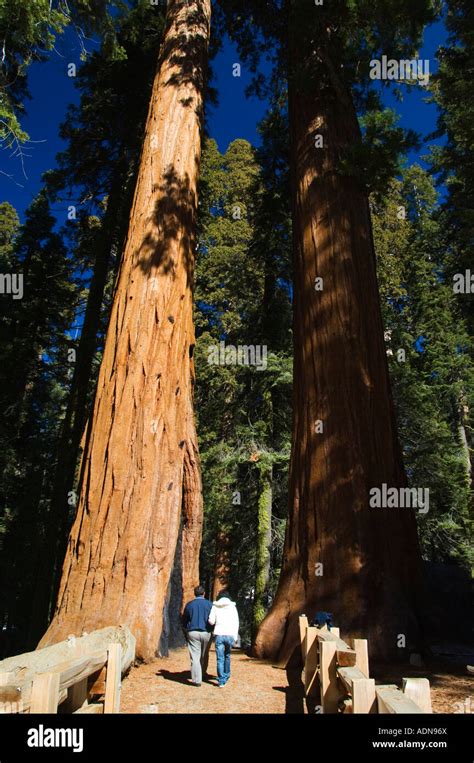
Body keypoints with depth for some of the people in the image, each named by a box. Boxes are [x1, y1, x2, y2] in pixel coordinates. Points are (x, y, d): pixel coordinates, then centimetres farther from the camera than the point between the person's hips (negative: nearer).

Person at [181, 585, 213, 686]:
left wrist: (187, 630, 25)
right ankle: (203, 673, 30)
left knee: (195, 656, 1)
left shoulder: (189, 604, 1)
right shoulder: (209, 604, -2)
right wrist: (212, 630, 16)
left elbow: (183, 620, 9)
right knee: (204, 655, 18)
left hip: (193, 633, 0)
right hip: (206, 633, 1)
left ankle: (197, 679, -2)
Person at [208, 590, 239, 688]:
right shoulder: (232, 606, 6)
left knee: (220, 659, 4)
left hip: (219, 635, -2)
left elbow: (211, 621, -2)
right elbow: (236, 622, 3)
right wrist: (235, 637, 6)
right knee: (227, 656, 23)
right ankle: (226, 676, 32)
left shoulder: (215, 606, 4)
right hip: (230, 635, 2)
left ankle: (221, 681, 2)